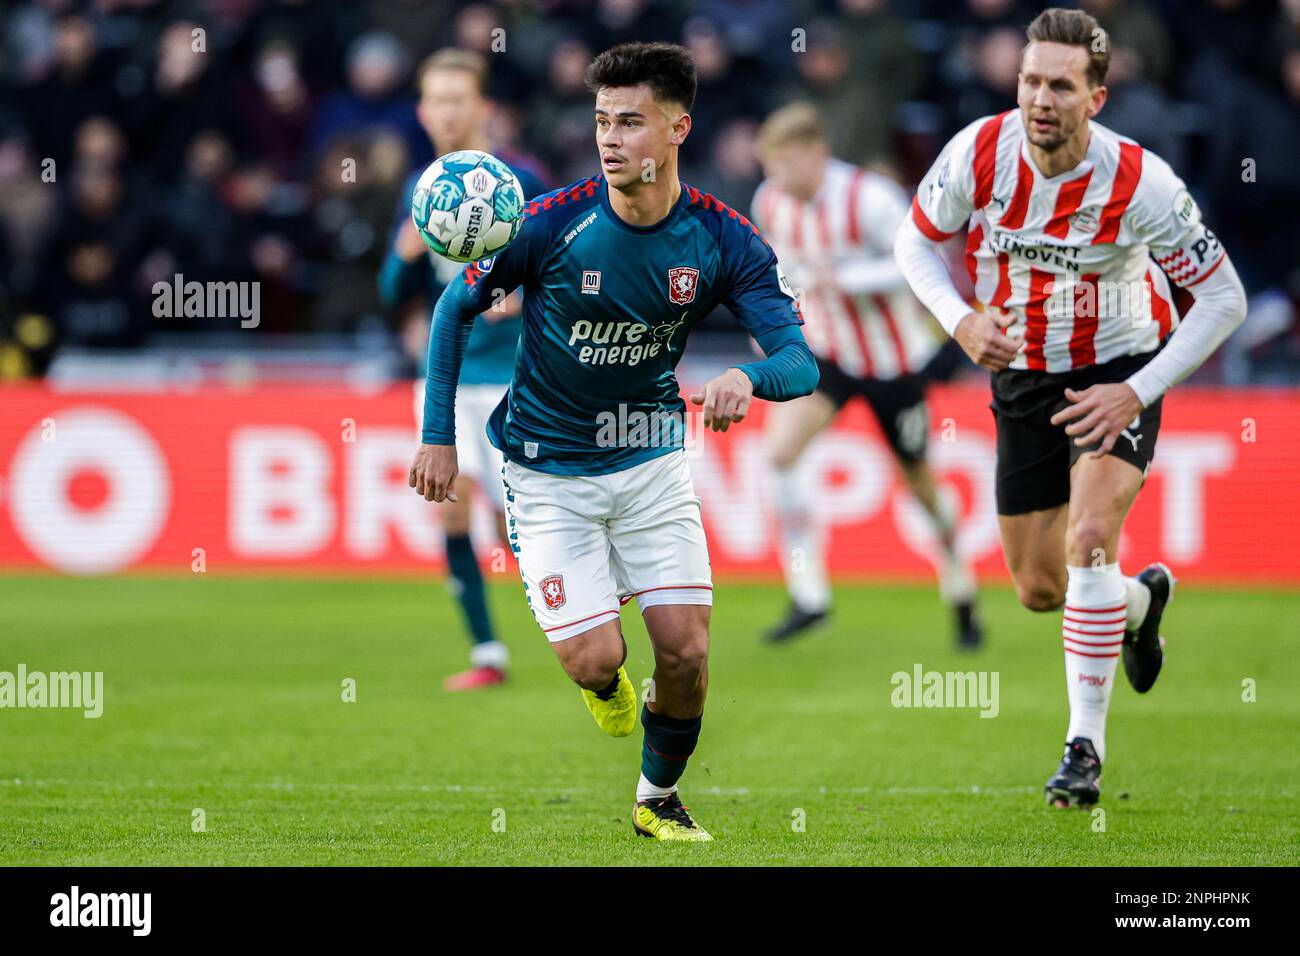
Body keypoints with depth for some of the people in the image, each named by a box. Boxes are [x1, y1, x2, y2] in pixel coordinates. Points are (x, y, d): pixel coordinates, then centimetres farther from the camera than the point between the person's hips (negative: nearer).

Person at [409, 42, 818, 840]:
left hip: (652, 458, 2)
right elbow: (456, 308, -3)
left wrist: (747, 378, -41)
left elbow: (802, 361, -17)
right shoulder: (551, 225, -19)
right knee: (596, 662, -12)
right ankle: (604, 676, 28)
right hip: (549, 472, -2)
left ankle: (658, 799, 23)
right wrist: (439, 436, -6)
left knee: (686, 653, -5)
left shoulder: (724, 240, -14)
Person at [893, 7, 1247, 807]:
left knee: (1090, 536, -27)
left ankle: (1087, 745, -18)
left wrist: (1137, 393, -23)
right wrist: (961, 320, -18)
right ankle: (1140, 602, 44)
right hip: (1023, 378, 4)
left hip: (1119, 371, -4)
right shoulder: (979, 152, -18)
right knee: (1040, 587, 8)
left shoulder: (1140, 182, -25)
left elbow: (1224, 299, -15)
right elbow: (916, 241, 1)